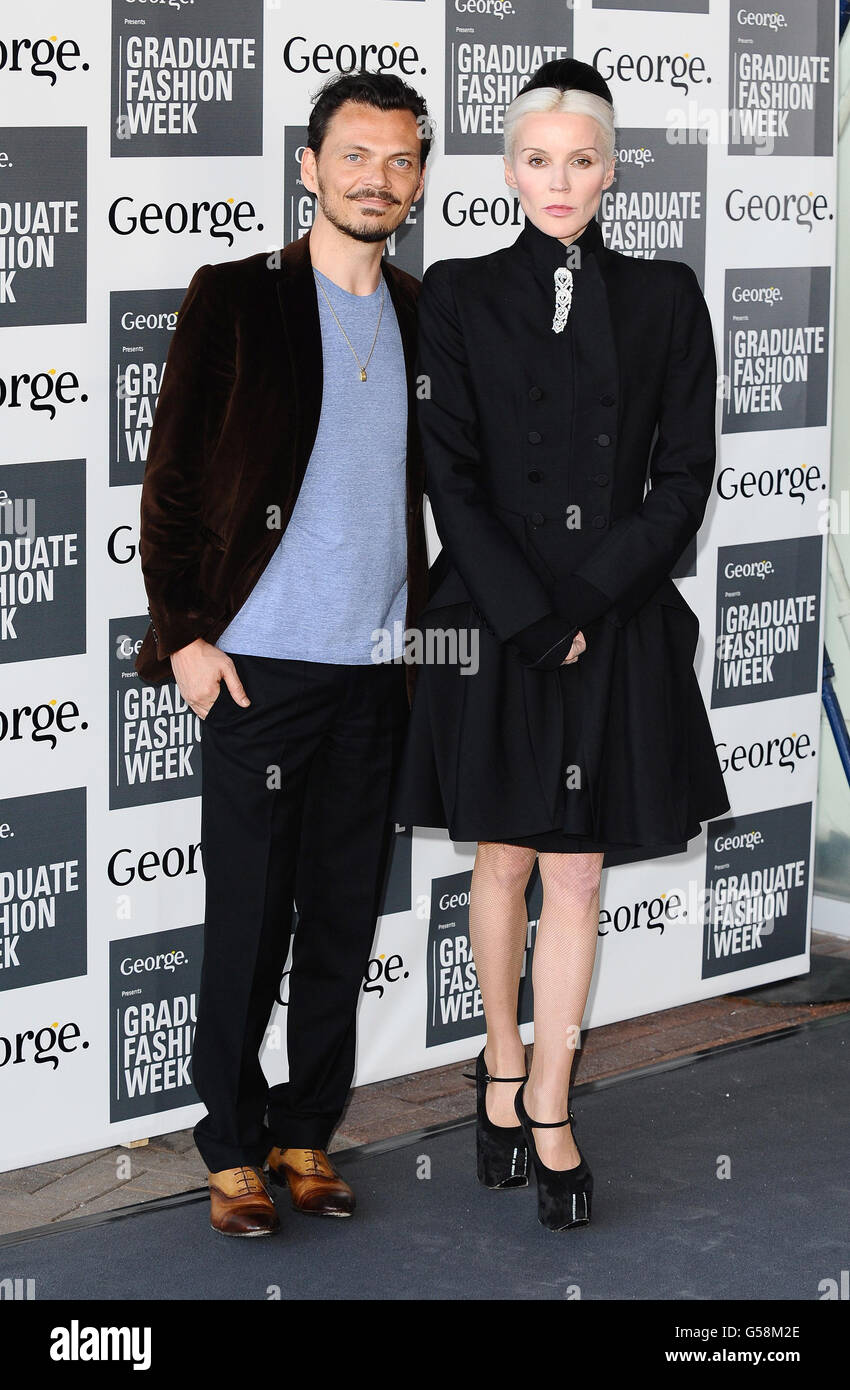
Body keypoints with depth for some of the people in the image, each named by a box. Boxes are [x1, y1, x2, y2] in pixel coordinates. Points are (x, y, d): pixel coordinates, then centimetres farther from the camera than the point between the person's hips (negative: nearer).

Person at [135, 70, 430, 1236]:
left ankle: (308, 1132, 21)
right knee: (246, 920, 1)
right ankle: (233, 1151, 14)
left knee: (345, 920, 9)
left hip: (377, 670, 4)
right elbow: (170, 478, -1)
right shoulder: (235, 300, -1)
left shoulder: (425, 315, 10)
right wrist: (183, 634, -6)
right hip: (261, 664, -4)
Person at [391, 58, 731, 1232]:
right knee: (504, 864, 10)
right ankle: (504, 1067, 27)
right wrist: (536, 619, -13)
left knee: (577, 879, 3)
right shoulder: (461, 296, 1)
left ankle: (547, 1102, 12)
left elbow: (685, 476, 1)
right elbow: (453, 477, -4)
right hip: (492, 618, 0)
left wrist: (587, 600, -10)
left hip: (619, 628, 1)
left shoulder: (665, 299, 4)